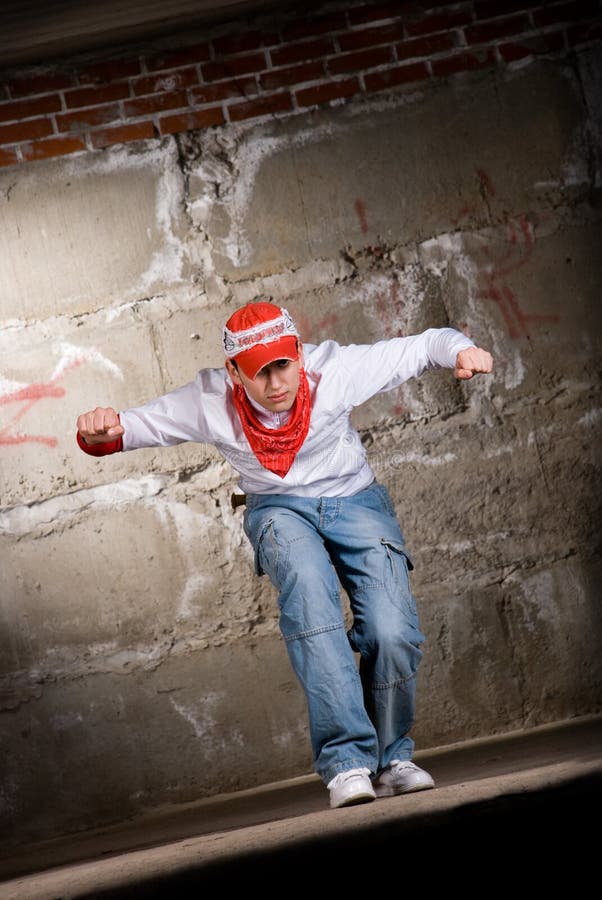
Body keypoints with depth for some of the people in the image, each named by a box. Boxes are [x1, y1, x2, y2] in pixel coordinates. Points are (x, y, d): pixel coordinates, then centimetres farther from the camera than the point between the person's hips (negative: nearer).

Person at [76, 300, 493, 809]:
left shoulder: (335, 369, -20)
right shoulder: (210, 402, -18)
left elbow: (423, 346, -12)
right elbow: (133, 426, -12)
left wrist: (460, 350, -34)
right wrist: (101, 432, -36)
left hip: (355, 499, 1)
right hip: (278, 510, 0)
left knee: (392, 633, -21)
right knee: (307, 581, -36)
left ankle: (391, 758, 7)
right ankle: (346, 759, -36)